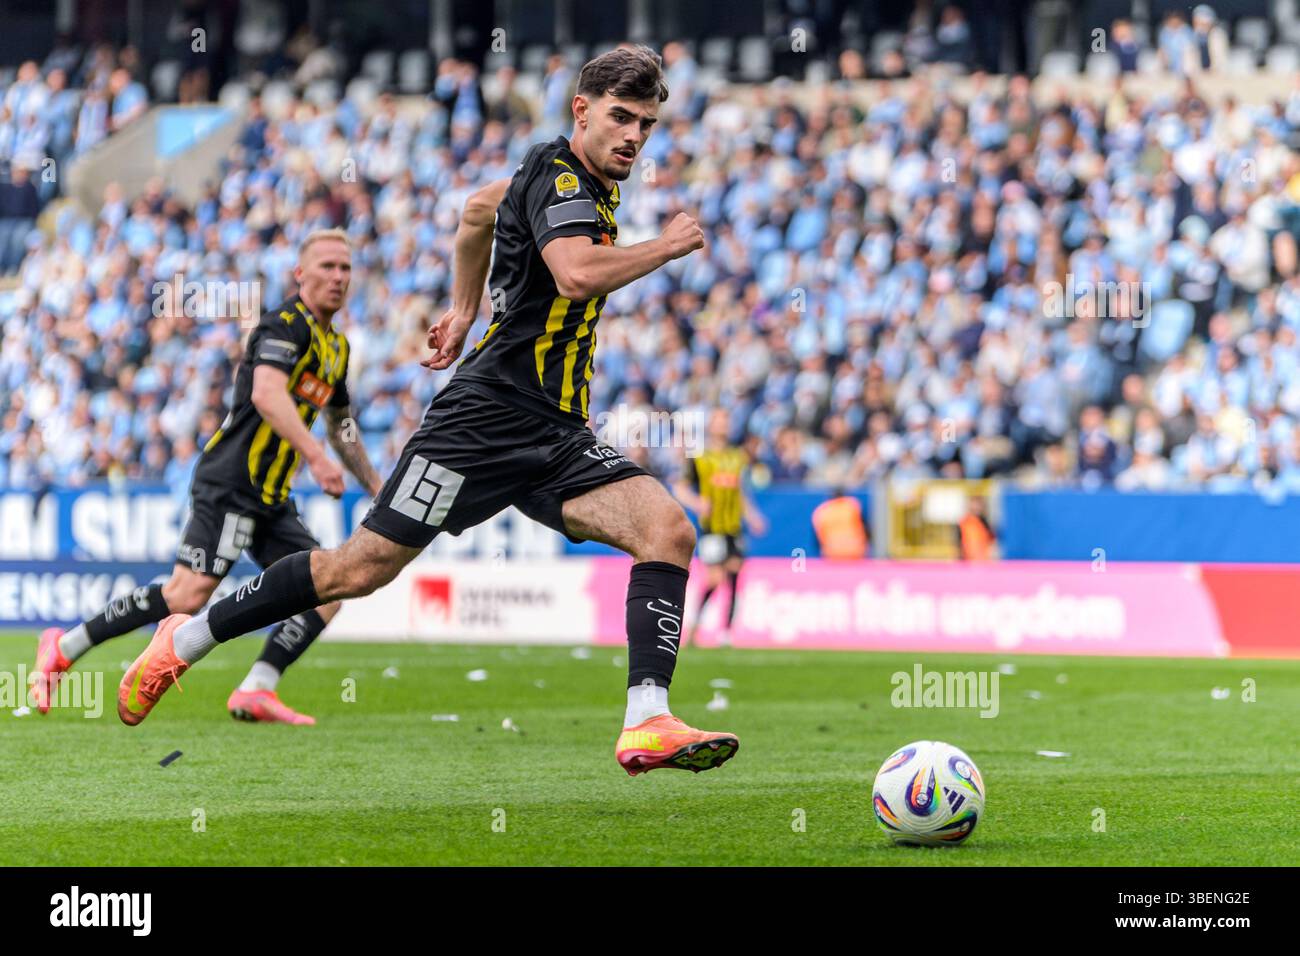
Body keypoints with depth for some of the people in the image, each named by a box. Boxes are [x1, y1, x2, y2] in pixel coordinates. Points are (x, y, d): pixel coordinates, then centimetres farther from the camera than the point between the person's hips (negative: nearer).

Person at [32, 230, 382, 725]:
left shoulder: (337, 345, 20)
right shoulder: (286, 324, -9)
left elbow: (340, 424, 35)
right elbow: (266, 394, -27)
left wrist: (376, 488, 35)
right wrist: (316, 457, -35)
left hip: (270, 498, 9)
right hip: (231, 482, -9)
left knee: (326, 594, -2)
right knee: (190, 592, -18)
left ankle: (256, 691, -7)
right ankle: (64, 647, -7)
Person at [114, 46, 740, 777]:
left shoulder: (586, 181, 17)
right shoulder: (559, 177, -11)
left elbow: (480, 208, 35)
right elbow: (577, 275, -31)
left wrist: (465, 308, 37)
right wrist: (668, 246, -17)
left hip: (556, 437, 8)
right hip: (486, 415, -8)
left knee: (669, 529, -13)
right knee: (362, 569, -6)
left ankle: (647, 726, -21)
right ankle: (185, 641, 12)